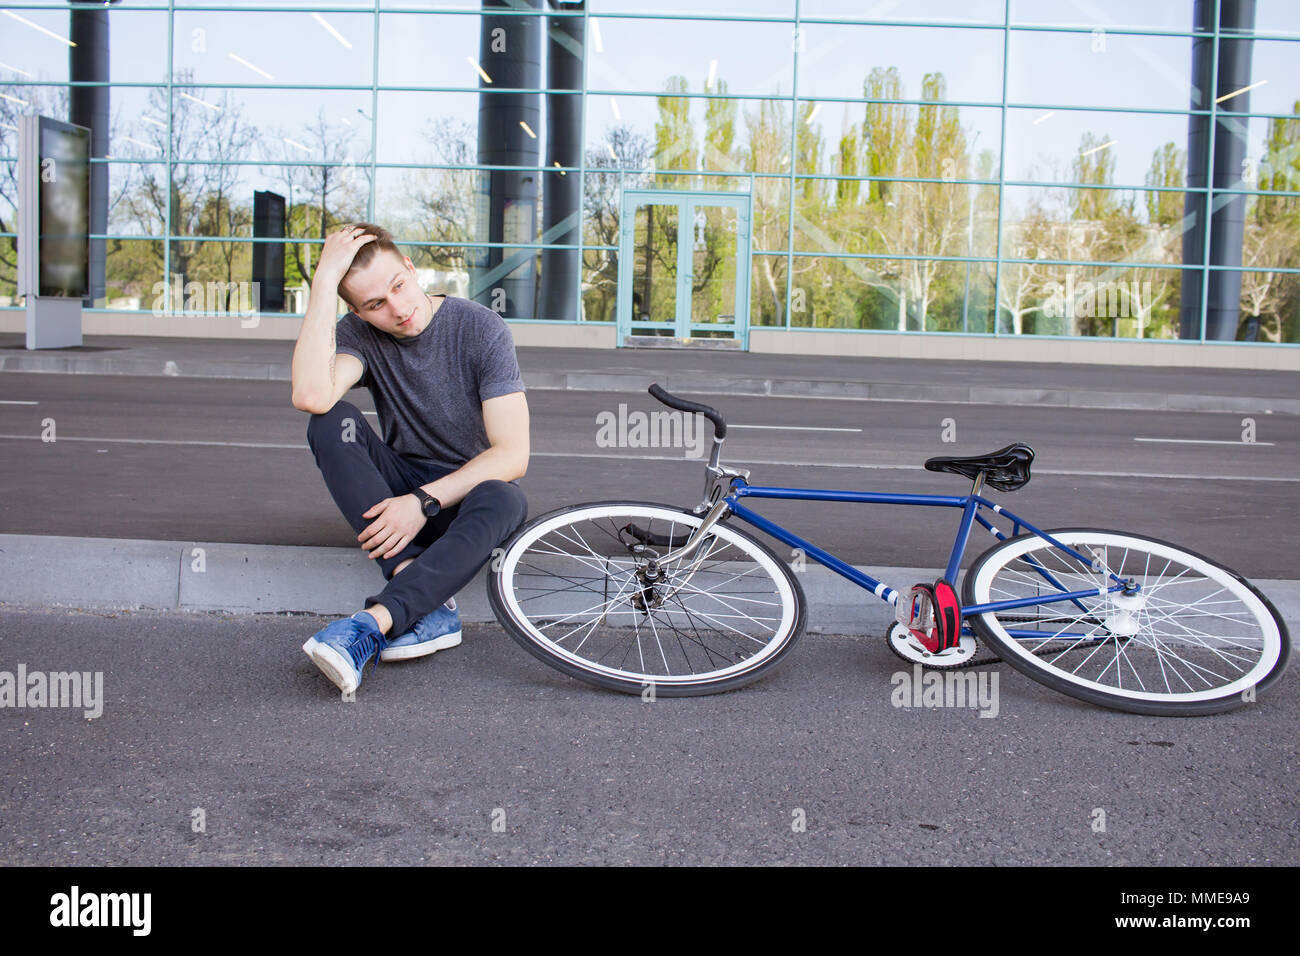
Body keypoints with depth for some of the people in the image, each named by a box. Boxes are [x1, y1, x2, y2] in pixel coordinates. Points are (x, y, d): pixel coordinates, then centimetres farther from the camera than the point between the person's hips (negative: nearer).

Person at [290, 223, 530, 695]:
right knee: (332, 422, -25)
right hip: (403, 489, 3)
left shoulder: (480, 328, -13)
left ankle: (371, 623, -49)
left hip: (471, 488, -3)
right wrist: (324, 280, -27)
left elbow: (512, 455, -18)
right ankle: (429, 604, -34)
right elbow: (311, 396, -30)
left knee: (502, 500, -38)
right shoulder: (359, 334, -6)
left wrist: (425, 501, -28)